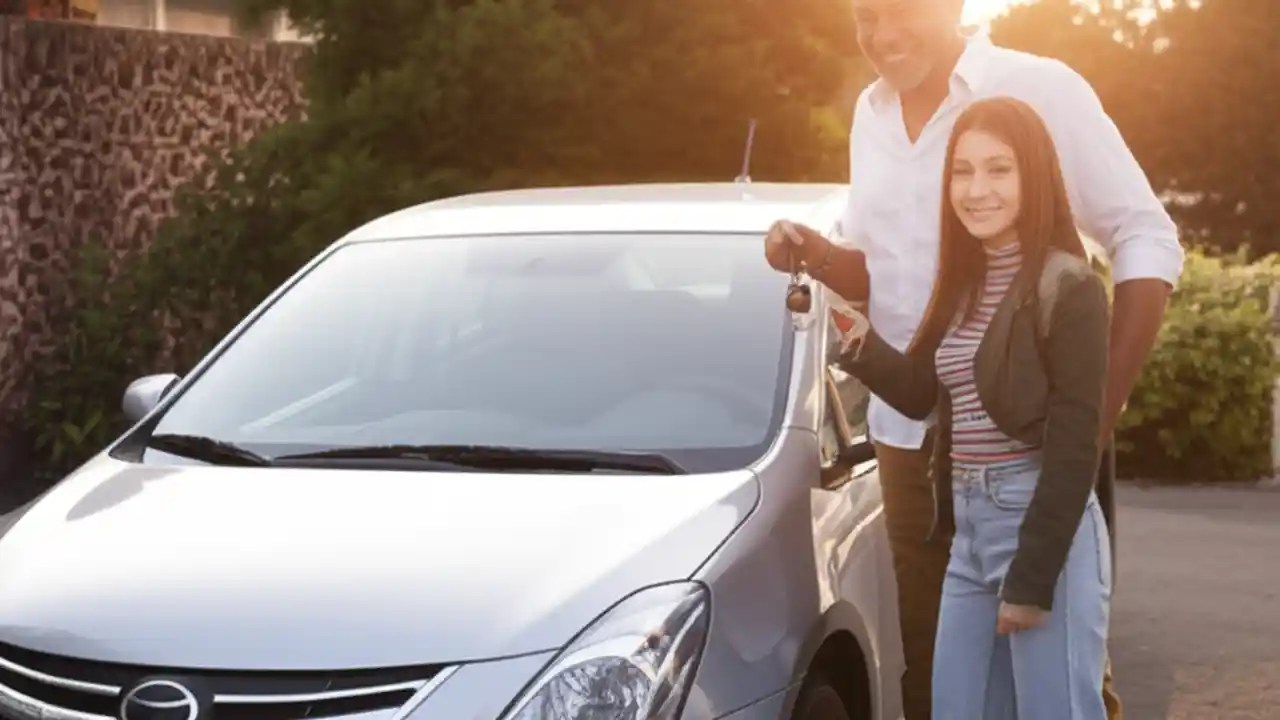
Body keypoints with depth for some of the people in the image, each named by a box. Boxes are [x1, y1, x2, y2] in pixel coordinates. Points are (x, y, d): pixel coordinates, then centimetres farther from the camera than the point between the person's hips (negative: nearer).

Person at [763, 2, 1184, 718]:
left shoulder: (1041, 90, -8)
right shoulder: (871, 114, 11)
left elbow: (1148, 241, -9)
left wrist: (1098, 411, -18)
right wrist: (816, 254, -4)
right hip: (910, 432, 6)